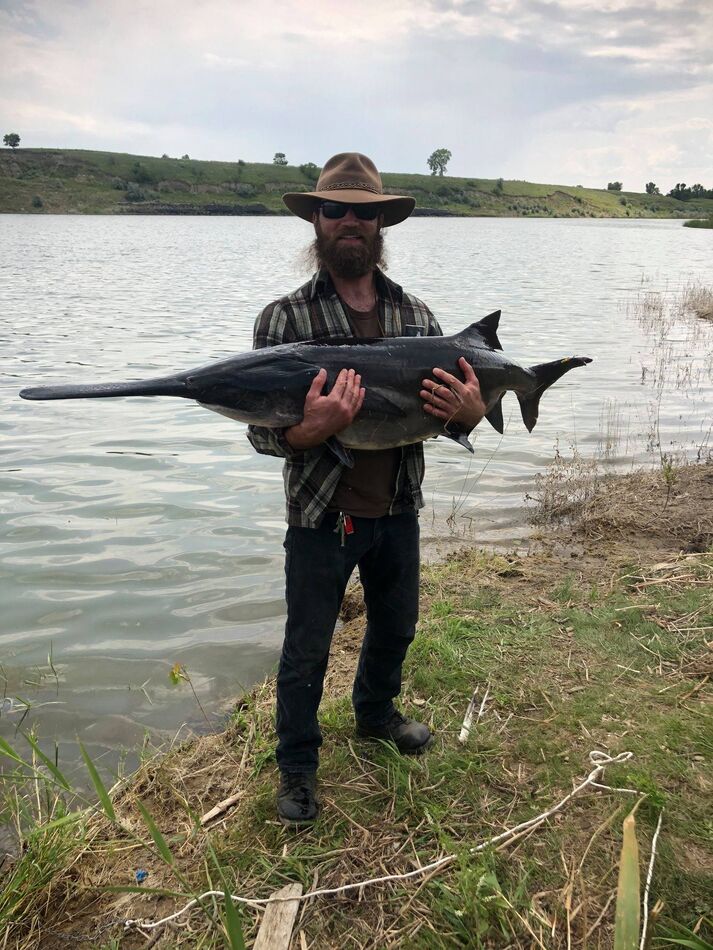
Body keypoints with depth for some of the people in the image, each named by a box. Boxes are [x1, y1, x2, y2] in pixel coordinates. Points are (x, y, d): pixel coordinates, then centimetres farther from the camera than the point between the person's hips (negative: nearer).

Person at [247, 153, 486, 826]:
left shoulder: (416, 315, 2)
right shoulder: (284, 318, -10)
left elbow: (455, 405, 7)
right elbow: (261, 429, -13)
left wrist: (470, 412, -18)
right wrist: (311, 430, -35)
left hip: (397, 511, 5)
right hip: (321, 517, -4)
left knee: (396, 625, 24)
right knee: (306, 648, 9)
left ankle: (376, 712, 53)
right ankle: (297, 765, 33)